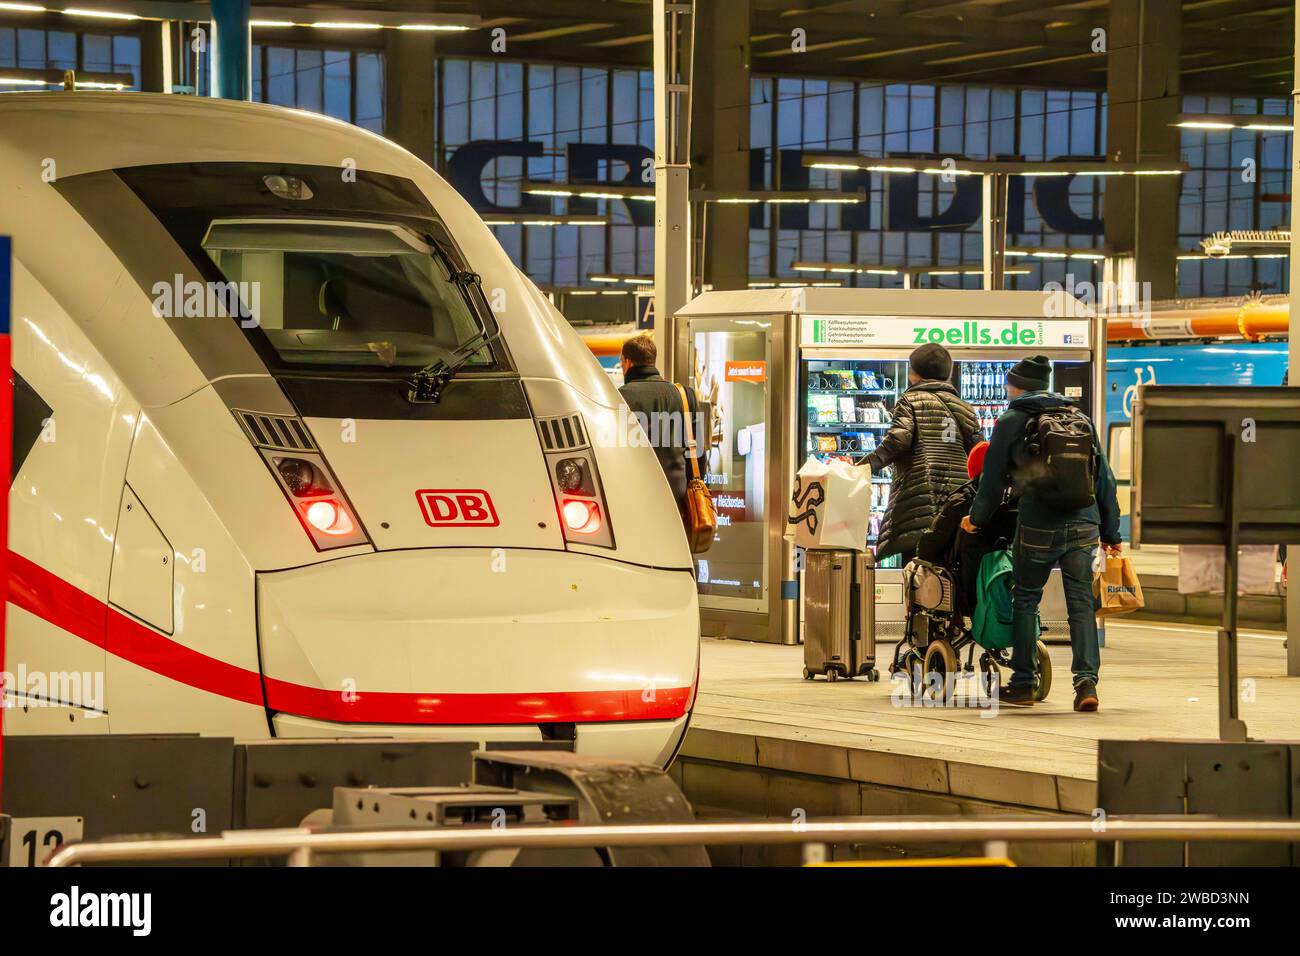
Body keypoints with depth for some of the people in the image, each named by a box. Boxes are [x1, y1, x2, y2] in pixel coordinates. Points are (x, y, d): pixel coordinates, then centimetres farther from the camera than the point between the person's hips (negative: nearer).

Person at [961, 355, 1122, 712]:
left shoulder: (1011, 421, 2)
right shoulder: (1080, 419, 14)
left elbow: (993, 478, 4)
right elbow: (1103, 477, 15)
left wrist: (977, 519, 21)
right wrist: (1111, 532, 21)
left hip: (1037, 528, -3)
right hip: (1083, 525, 3)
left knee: (1025, 600, 12)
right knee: (1081, 604, 3)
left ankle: (1022, 684, 14)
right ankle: (1086, 681, -12)